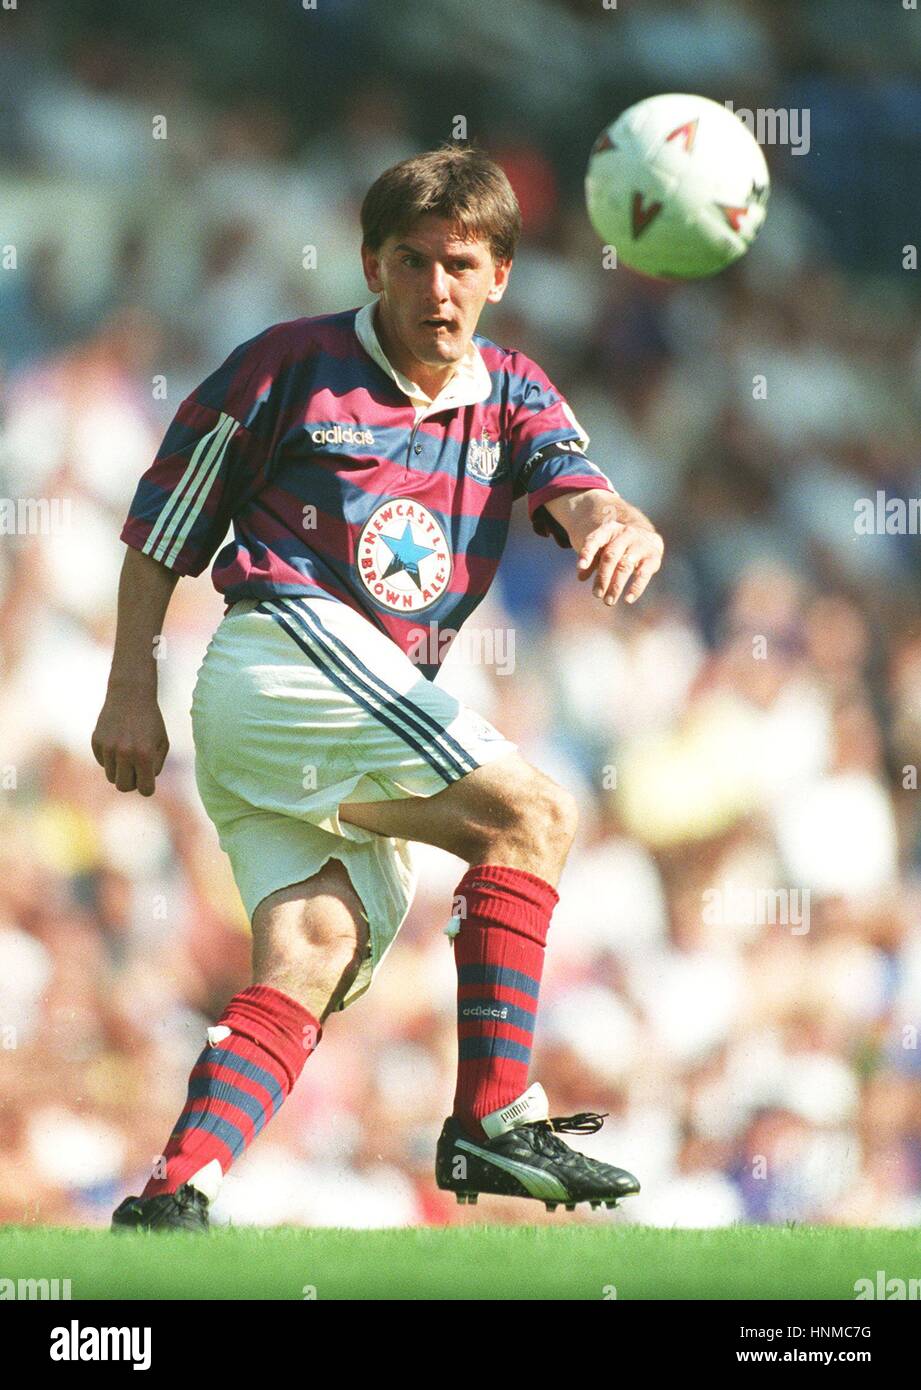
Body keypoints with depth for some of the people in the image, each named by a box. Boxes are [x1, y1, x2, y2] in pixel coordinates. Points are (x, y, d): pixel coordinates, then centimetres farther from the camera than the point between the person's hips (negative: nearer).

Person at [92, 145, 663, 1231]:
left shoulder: (510, 397, 14)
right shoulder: (291, 365, 1)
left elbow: (579, 494, -7)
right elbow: (159, 530, 8)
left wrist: (622, 528, -32)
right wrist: (132, 692, 3)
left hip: (379, 704, 6)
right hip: (285, 645, -6)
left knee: (312, 966, -11)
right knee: (531, 815, -16)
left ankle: (169, 1203, -21)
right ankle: (494, 1116, -19)